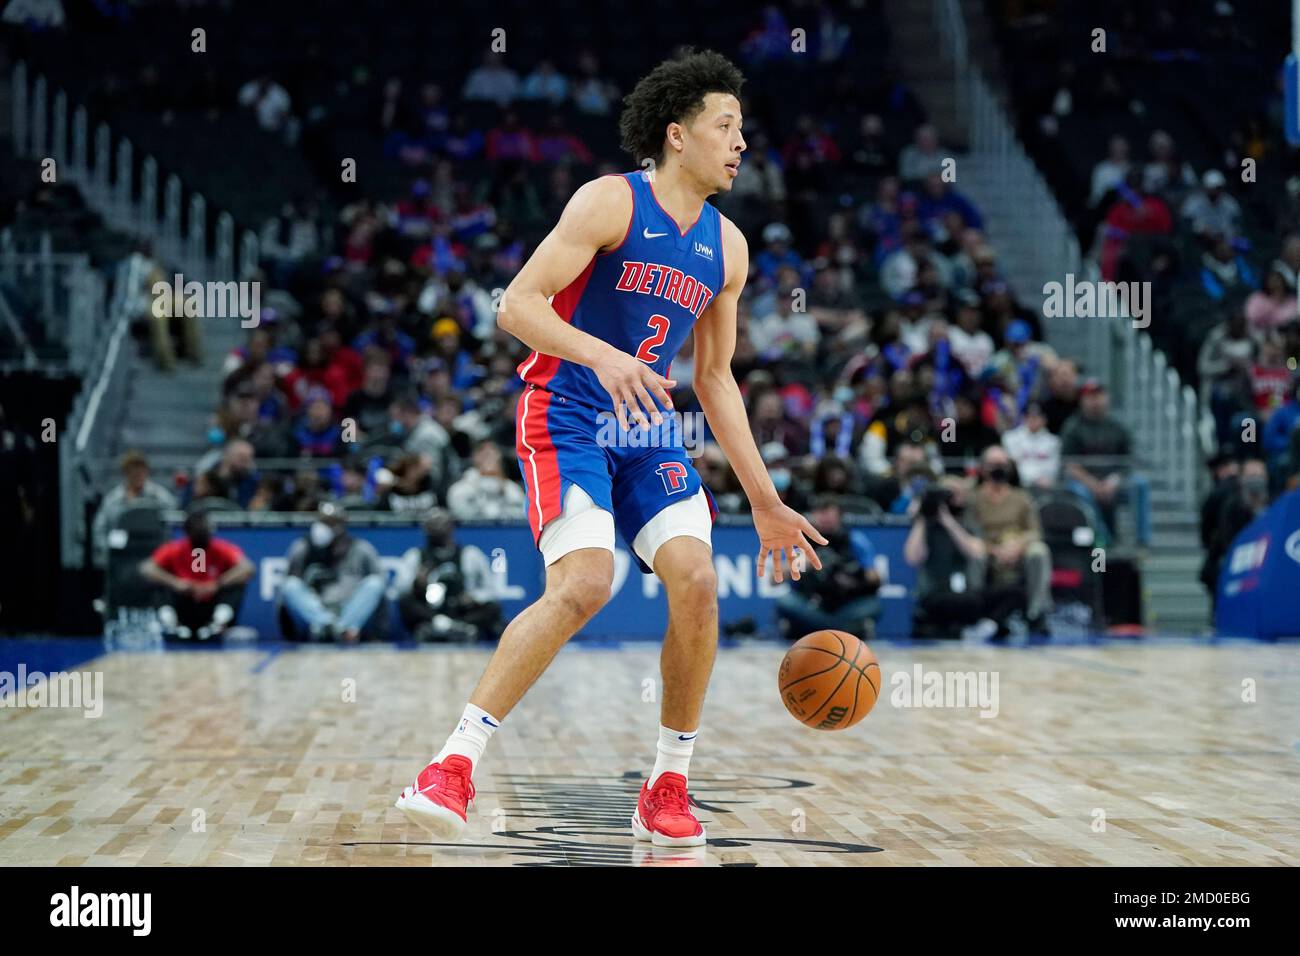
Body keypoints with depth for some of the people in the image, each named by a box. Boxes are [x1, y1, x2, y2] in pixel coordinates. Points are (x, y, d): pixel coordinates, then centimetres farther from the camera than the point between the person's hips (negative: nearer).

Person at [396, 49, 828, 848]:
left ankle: (668, 789, 2)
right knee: (584, 582, -26)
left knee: (697, 581, -12)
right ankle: (455, 765, -18)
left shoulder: (727, 247, 10)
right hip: (567, 417, -6)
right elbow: (517, 307, -16)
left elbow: (716, 377, 17)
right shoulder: (610, 202, -10)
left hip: (648, 427, 6)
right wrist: (602, 355, -34)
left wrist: (765, 501, 15)